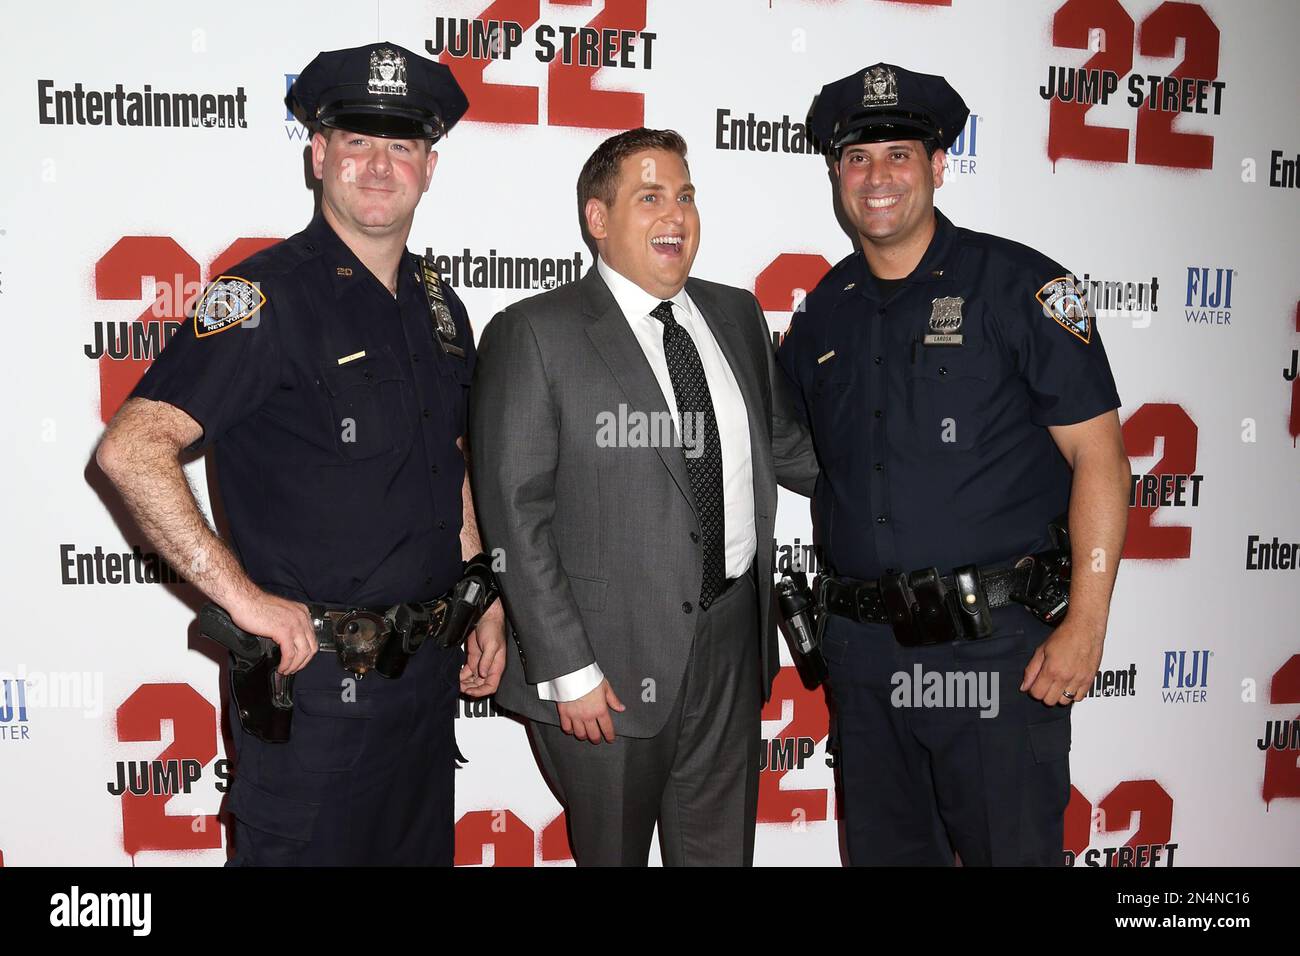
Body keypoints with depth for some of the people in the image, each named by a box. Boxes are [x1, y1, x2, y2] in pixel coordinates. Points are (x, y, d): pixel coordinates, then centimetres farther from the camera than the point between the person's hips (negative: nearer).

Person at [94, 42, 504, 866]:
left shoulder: (439, 305, 8)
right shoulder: (267, 295, -14)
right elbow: (132, 448, -23)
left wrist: (486, 605, 12)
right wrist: (244, 596, -23)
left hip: (429, 668, 7)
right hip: (314, 673, -7)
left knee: (421, 848, 22)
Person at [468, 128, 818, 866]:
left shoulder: (738, 316, 8)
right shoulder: (533, 335, -9)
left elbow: (784, 447, 16)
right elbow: (515, 515, -12)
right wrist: (566, 669, -14)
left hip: (732, 642, 5)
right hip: (611, 660, -4)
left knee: (722, 851, 19)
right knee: (613, 850, 15)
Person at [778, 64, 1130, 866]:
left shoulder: (1017, 285, -5)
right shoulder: (824, 312, 9)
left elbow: (1098, 454, -8)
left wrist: (1086, 625, -13)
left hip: (995, 646, -4)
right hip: (863, 648, 5)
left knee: (1014, 849, 9)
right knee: (884, 848, 19)